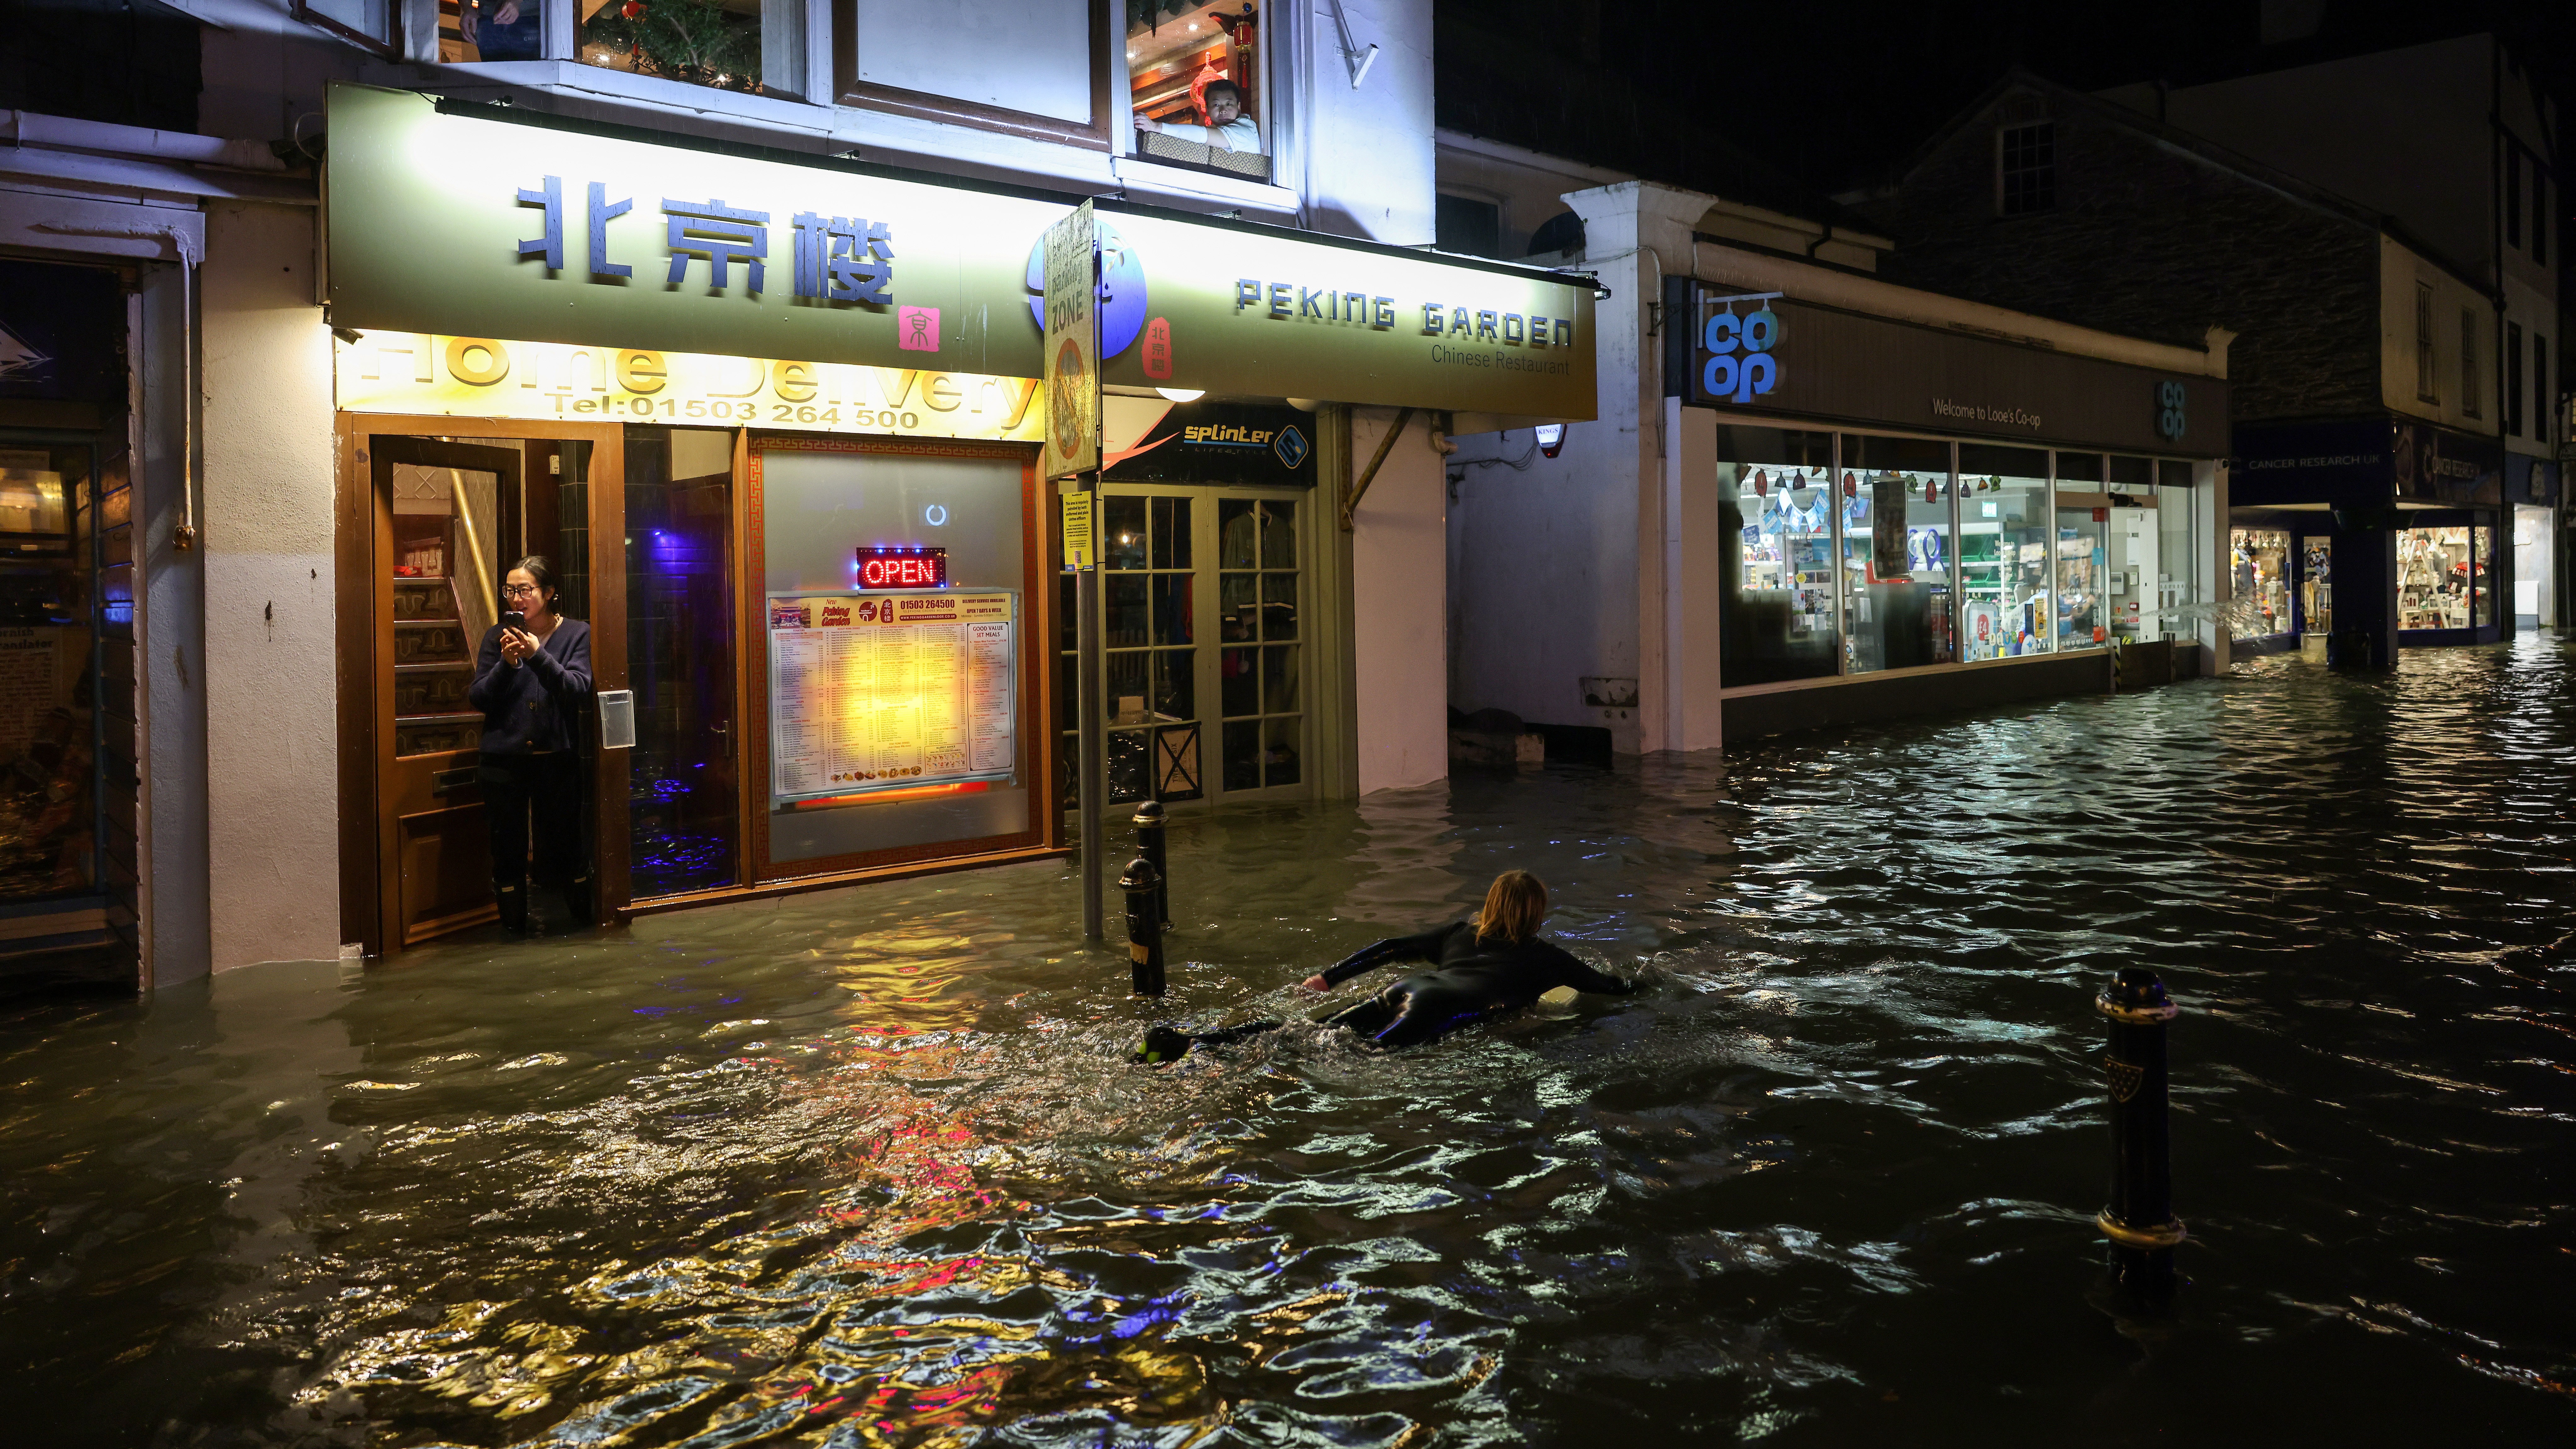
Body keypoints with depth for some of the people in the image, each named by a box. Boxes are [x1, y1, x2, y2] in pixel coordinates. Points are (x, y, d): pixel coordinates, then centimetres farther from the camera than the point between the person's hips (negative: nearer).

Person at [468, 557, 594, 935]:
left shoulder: (577, 634, 2)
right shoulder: (498, 636, 6)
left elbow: (579, 689, -12)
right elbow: (477, 698, 2)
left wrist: (538, 656, -23)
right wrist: (506, 665, -14)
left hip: (557, 758, -1)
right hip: (504, 759, 1)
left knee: (563, 843, 6)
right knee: (508, 847, 7)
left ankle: (584, 915, 27)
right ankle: (514, 928, 21)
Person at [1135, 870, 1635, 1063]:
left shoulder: (1462, 932, 34)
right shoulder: (1543, 956, 23)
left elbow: (1394, 948, 30)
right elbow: (1603, 985, 32)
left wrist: (1331, 976, 32)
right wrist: (1635, 987, 54)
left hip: (1405, 989, 7)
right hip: (1439, 1008, -7)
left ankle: (1187, 1041, -21)